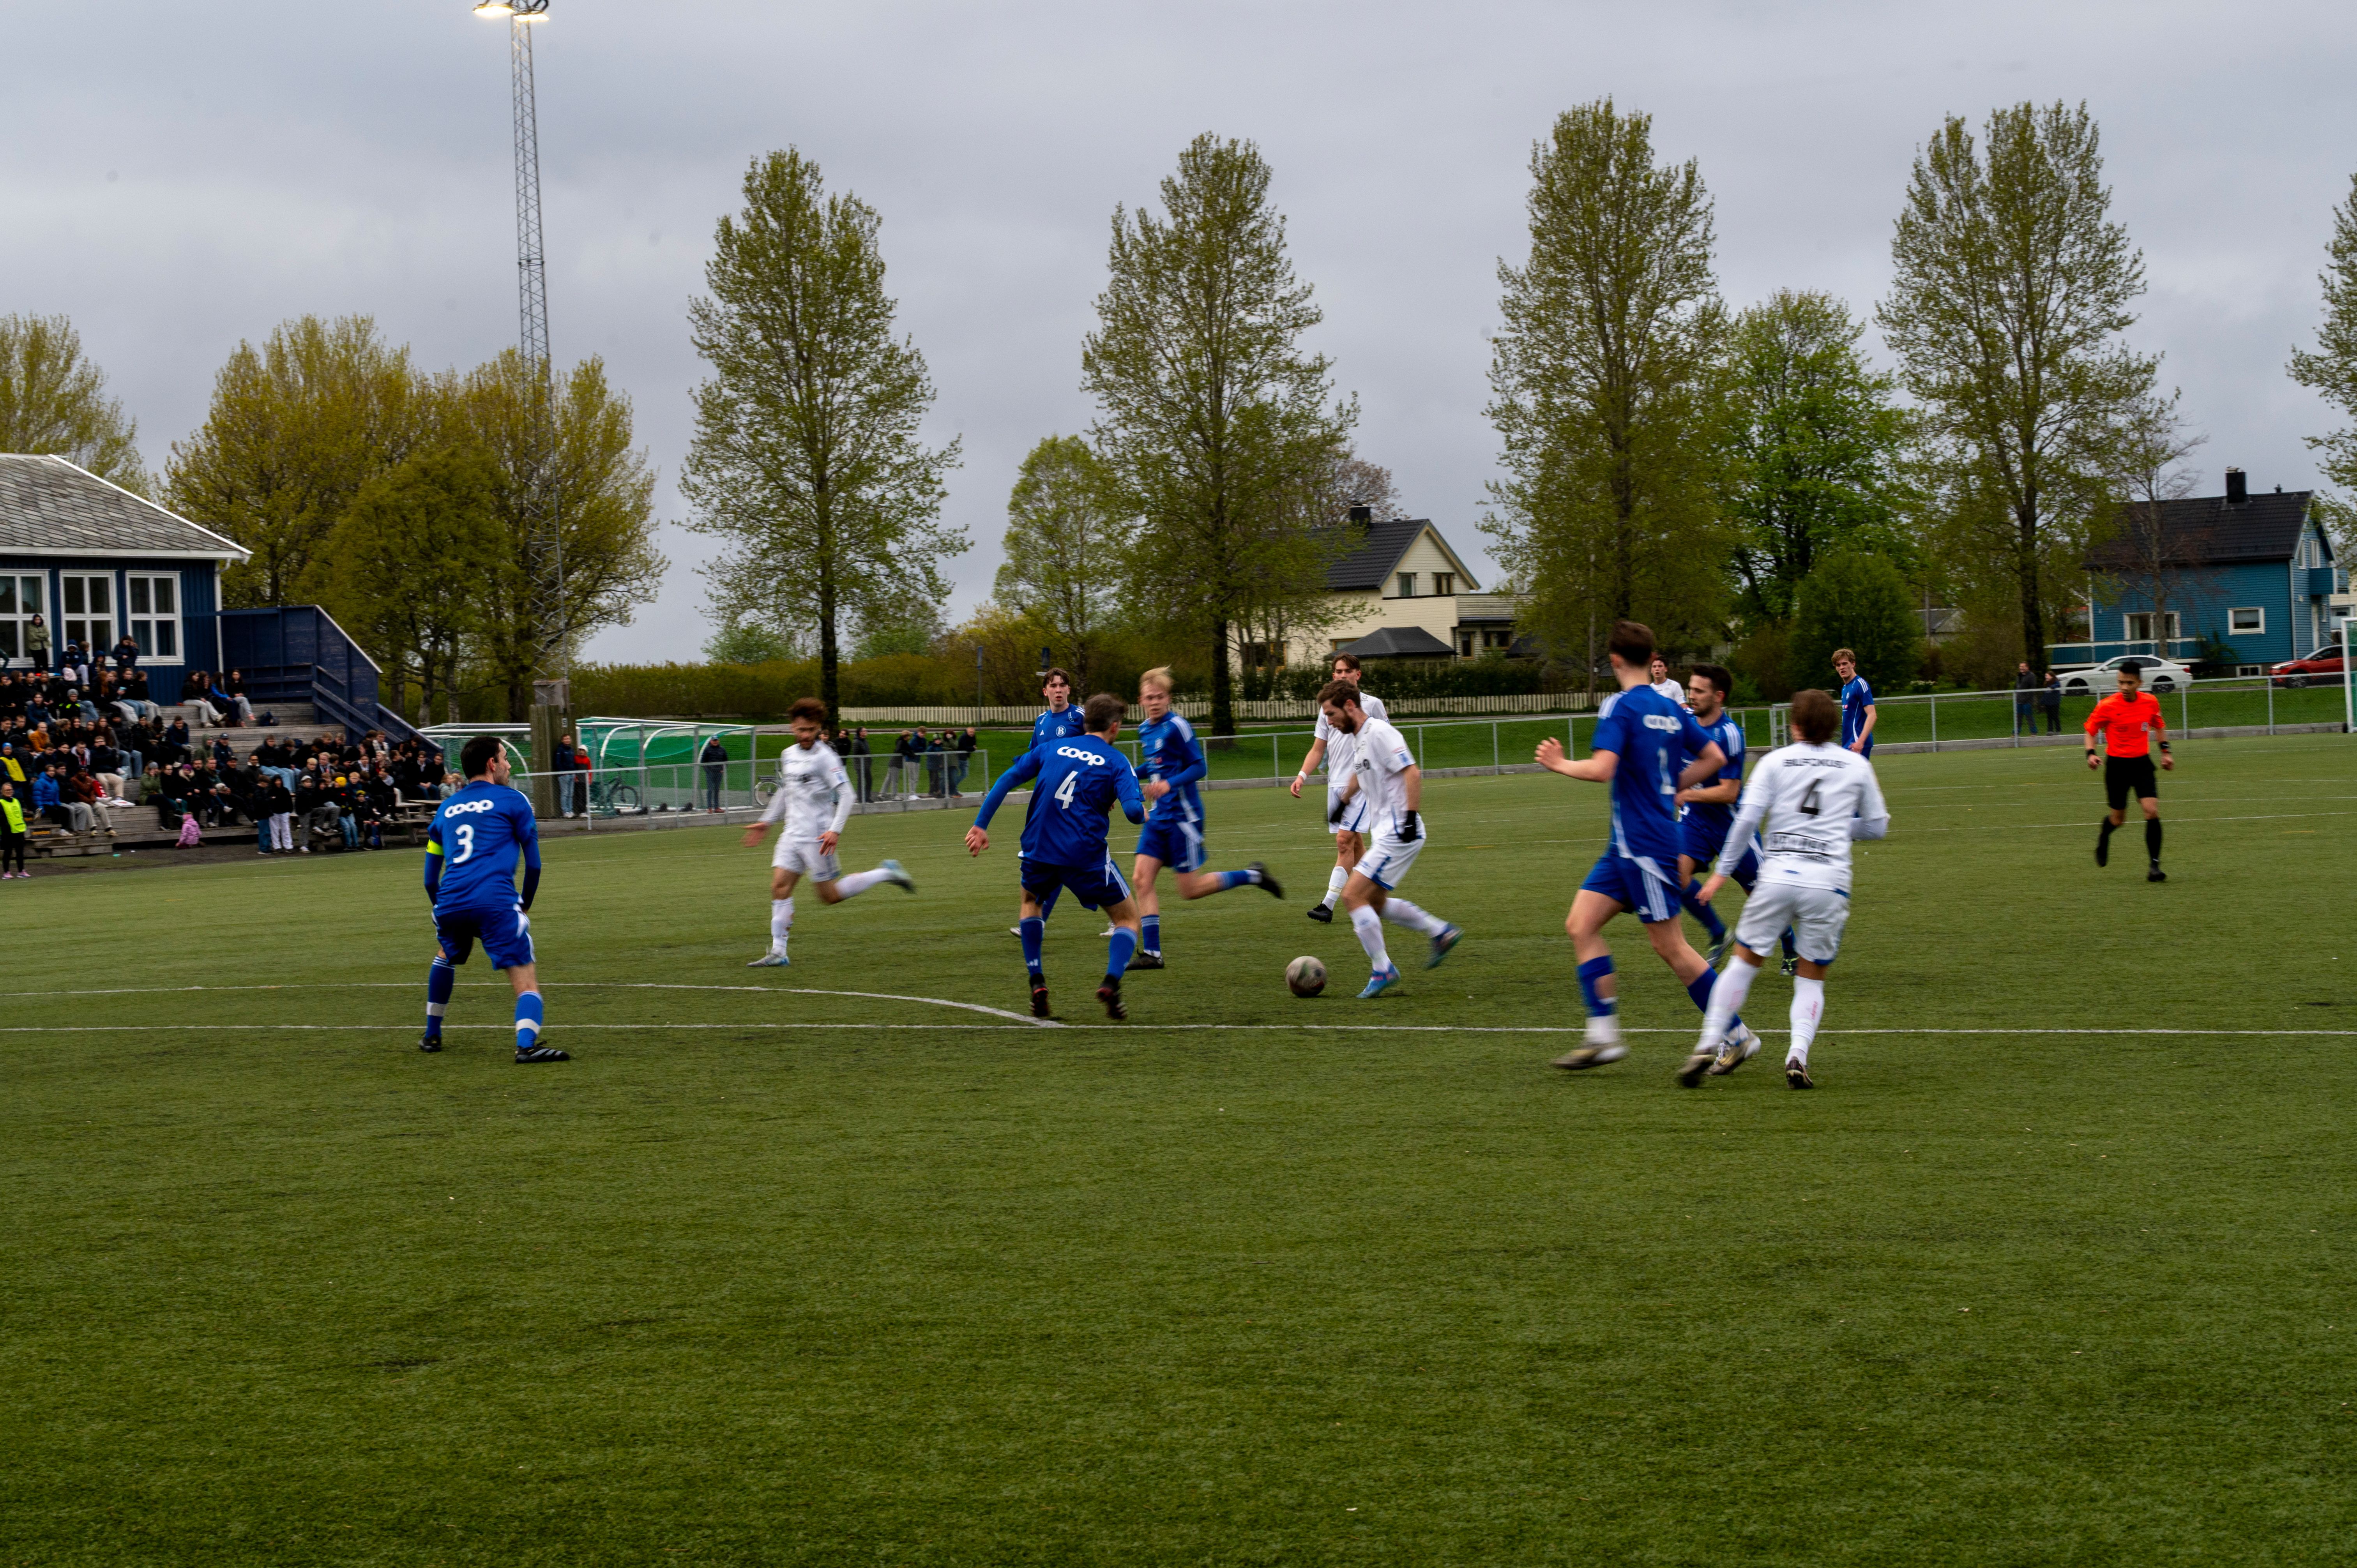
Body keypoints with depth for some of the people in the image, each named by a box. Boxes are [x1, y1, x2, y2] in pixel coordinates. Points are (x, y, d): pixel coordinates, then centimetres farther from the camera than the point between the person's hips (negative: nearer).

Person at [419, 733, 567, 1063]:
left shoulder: (446, 808, 23)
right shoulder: (512, 800, 10)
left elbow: (430, 878, 25)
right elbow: (533, 863, 9)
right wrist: (526, 905, 22)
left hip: (450, 902, 5)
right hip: (496, 902, -5)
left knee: (446, 955, 35)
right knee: (526, 981, -5)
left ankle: (431, 1035, 39)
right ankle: (526, 1044, -30)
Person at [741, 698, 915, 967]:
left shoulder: (824, 757, -12)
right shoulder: (788, 755, 11)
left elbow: (846, 795, -16)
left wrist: (836, 830, -26)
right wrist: (766, 822, 26)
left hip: (817, 837, -7)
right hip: (792, 834, 7)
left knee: (831, 895, -1)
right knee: (779, 886, -5)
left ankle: (885, 874, 14)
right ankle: (778, 952, -4)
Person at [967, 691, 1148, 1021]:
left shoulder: (1053, 748, 12)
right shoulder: (1116, 762, 1)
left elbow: (1008, 779, 6)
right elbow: (1133, 810, -14)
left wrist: (981, 825, 7)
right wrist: (1144, 814, 10)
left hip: (1038, 851, 3)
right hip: (1086, 855, -3)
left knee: (1031, 901, 34)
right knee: (1128, 918, 14)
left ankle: (1037, 984, 21)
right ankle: (1111, 982, -13)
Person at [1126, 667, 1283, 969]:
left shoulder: (1177, 727, -14)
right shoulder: (1145, 731, 11)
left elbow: (1199, 767, -14)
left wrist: (1169, 784, -28)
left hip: (1183, 816, -7)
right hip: (1158, 817, 7)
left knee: (1191, 889, -4)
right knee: (1141, 878, -5)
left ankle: (1252, 876, 15)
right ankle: (1151, 953, -2)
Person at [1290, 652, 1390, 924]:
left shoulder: (1372, 704, 0)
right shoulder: (1328, 708, 13)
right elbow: (1318, 749, 15)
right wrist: (1302, 775, 0)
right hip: (1335, 784, 6)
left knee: (1345, 841, -14)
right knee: (1355, 845, 9)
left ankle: (1329, 905, -17)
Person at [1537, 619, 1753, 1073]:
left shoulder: (1620, 707, -14)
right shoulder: (1671, 709, 11)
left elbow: (1602, 769, -26)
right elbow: (1714, 758, 15)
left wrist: (1560, 764, -8)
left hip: (1646, 845, -9)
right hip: (1628, 846, 9)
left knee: (1670, 946, -2)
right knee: (1581, 924, 5)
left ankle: (1736, 1036, 6)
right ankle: (1604, 1036, 1)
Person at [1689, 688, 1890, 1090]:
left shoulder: (1777, 761, 7)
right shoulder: (1857, 765, 11)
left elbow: (1747, 818, -2)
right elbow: (1877, 826, 17)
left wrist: (1723, 871, 3)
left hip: (1778, 876, -1)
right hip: (1829, 881, 1)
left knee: (1745, 961, 14)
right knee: (1812, 978, 13)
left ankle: (1710, 1045, 2)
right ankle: (1798, 1054, -11)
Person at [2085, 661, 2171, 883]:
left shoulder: (2151, 702, -3)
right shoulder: (2107, 706, -13)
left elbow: (2159, 726, 17)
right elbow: (2091, 730, -1)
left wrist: (2165, 751, 10)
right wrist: (2091, 754, -17)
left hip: (2142, 762, 2)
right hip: (2116, 764, -2)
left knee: (2152, 811, -15)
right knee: (2118, 818, 7)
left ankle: (2155, 866, -10)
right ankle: (2103, 837, 45)